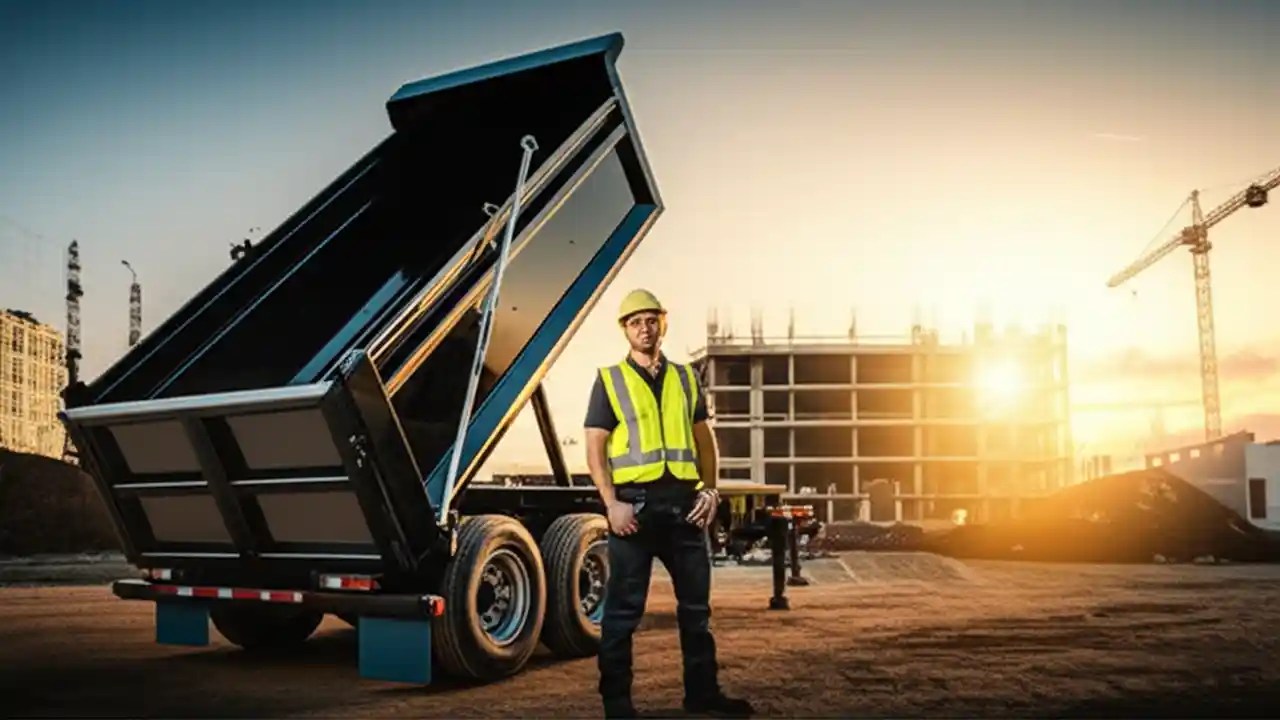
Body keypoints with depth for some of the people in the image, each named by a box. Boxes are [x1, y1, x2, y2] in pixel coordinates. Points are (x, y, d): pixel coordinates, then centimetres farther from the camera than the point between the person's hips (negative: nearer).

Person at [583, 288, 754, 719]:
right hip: (636, 501, -4)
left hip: (684, 501, 4)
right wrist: (612, 503, -13)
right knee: (624, 607, 1)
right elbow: (595, 449, -3)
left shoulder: (685, 378, 14)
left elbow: (704, 440, 16)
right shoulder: (609, 380, 2)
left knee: (696, 603, 11)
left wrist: (710, 490, 5)